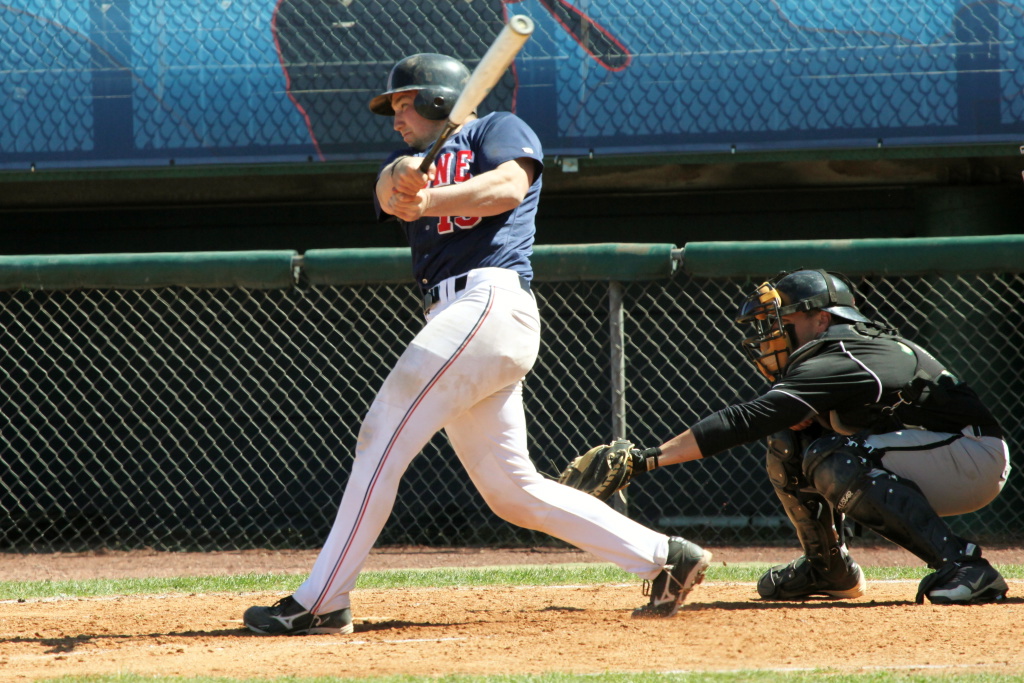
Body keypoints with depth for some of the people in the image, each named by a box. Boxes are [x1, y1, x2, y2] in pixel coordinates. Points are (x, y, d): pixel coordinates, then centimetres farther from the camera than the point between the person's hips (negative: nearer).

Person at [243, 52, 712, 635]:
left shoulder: (500, 129, 9)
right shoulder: (421, 159, 27)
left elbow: (508, 187, -13)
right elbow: (390, 190, 3)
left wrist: (430, 201, -27)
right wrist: (403, 175, -21)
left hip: (490, 299, -9)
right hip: (456, 322, 9)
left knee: (384, 439, -14)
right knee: (512, 490, 6)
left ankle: (320, 603, -15)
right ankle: (665, 558, 10)